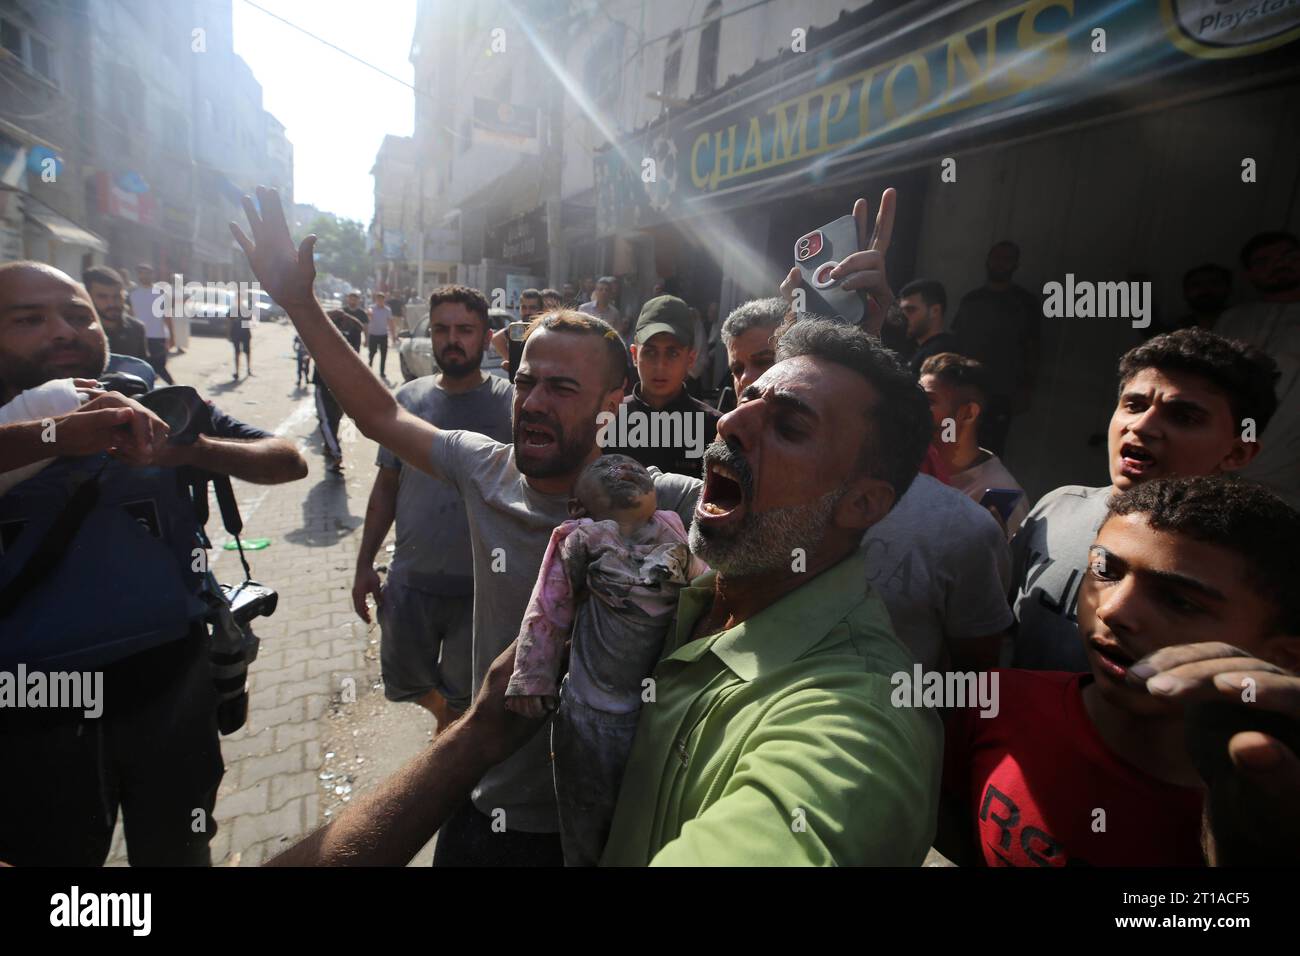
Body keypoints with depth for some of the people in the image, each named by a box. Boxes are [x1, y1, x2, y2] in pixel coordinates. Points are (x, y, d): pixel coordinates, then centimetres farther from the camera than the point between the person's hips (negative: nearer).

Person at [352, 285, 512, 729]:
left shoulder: (510, 403, -10)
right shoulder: (408, 399, 1)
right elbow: (386, 487, 8)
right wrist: (364, 564, 7)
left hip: (482, 588, -3)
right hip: (410, 580, 4)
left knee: (465, 700, 14)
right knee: (405, 683, 21)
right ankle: (448, 715, 51)